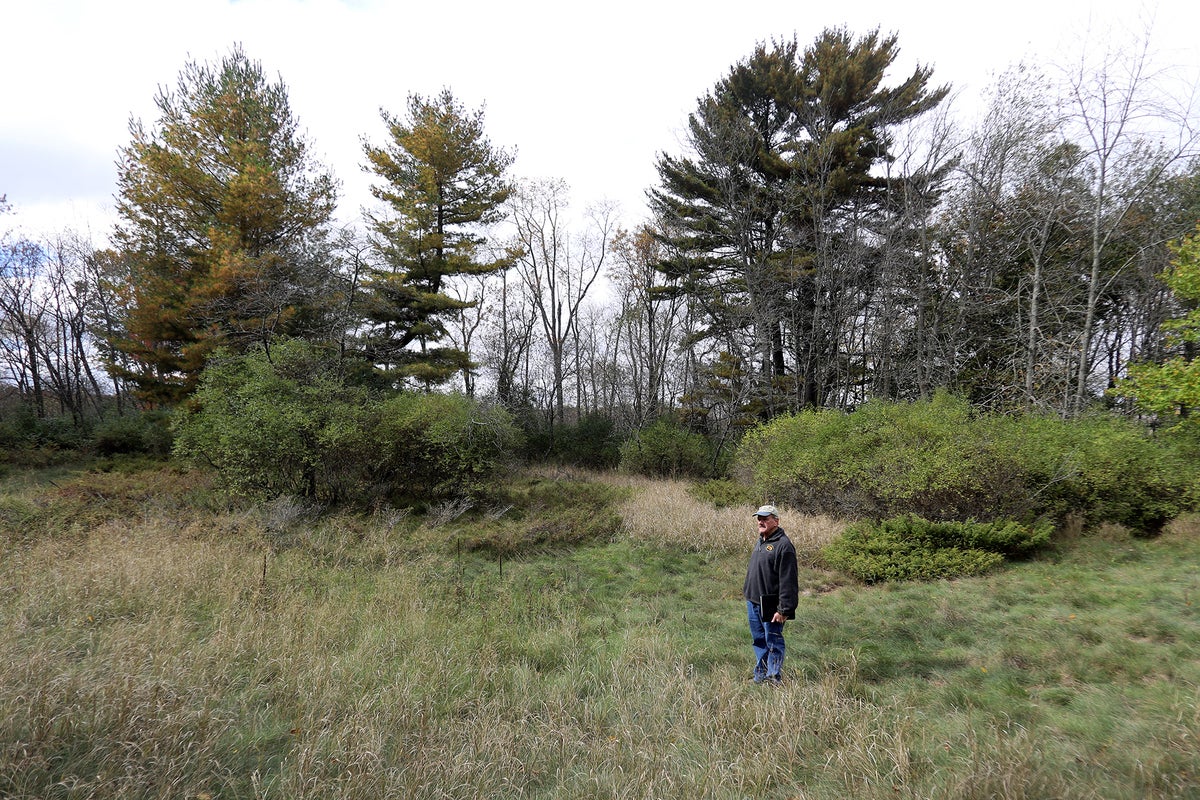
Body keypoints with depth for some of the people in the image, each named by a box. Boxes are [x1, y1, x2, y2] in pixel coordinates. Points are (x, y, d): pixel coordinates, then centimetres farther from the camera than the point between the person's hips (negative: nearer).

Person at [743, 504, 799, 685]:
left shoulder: (783, 545, -17)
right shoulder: (760, 541, 12)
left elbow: (788, 582, -21)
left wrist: (784, 609, -22)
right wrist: (748, 593, 21)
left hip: (769, 605, -9)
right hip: (753, 602, 9)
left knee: (773, 642, 3)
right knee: (758, 641, 18)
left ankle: (774, 679, 14)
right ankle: (760, 676, 29)